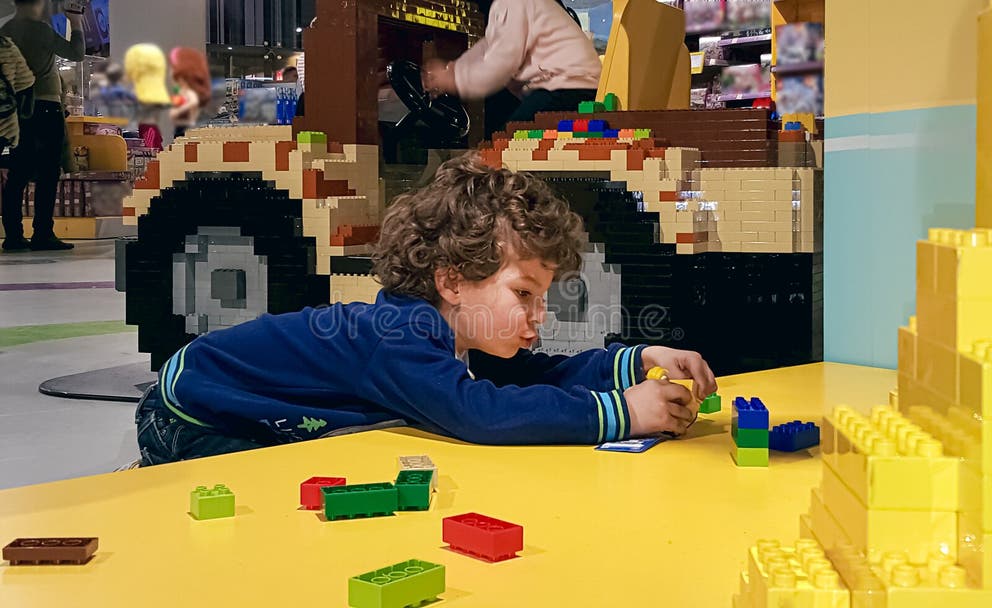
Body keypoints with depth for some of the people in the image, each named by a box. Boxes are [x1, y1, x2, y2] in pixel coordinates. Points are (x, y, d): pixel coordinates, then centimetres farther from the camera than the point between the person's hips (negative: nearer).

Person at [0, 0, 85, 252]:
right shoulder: (39, 29, -11)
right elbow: (75, 53, -8)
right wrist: (76, 25, 7)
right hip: (45, 107, -7)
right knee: (47, 174, -4)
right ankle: (43, 234, -6)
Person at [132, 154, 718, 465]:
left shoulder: (450, 334, -8)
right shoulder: (394, 336, -37)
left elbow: (536, 373, -3)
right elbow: (479, 412, -50)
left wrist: (640, 361, -17)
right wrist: (620, 412, -46)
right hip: (187, 417, -8)